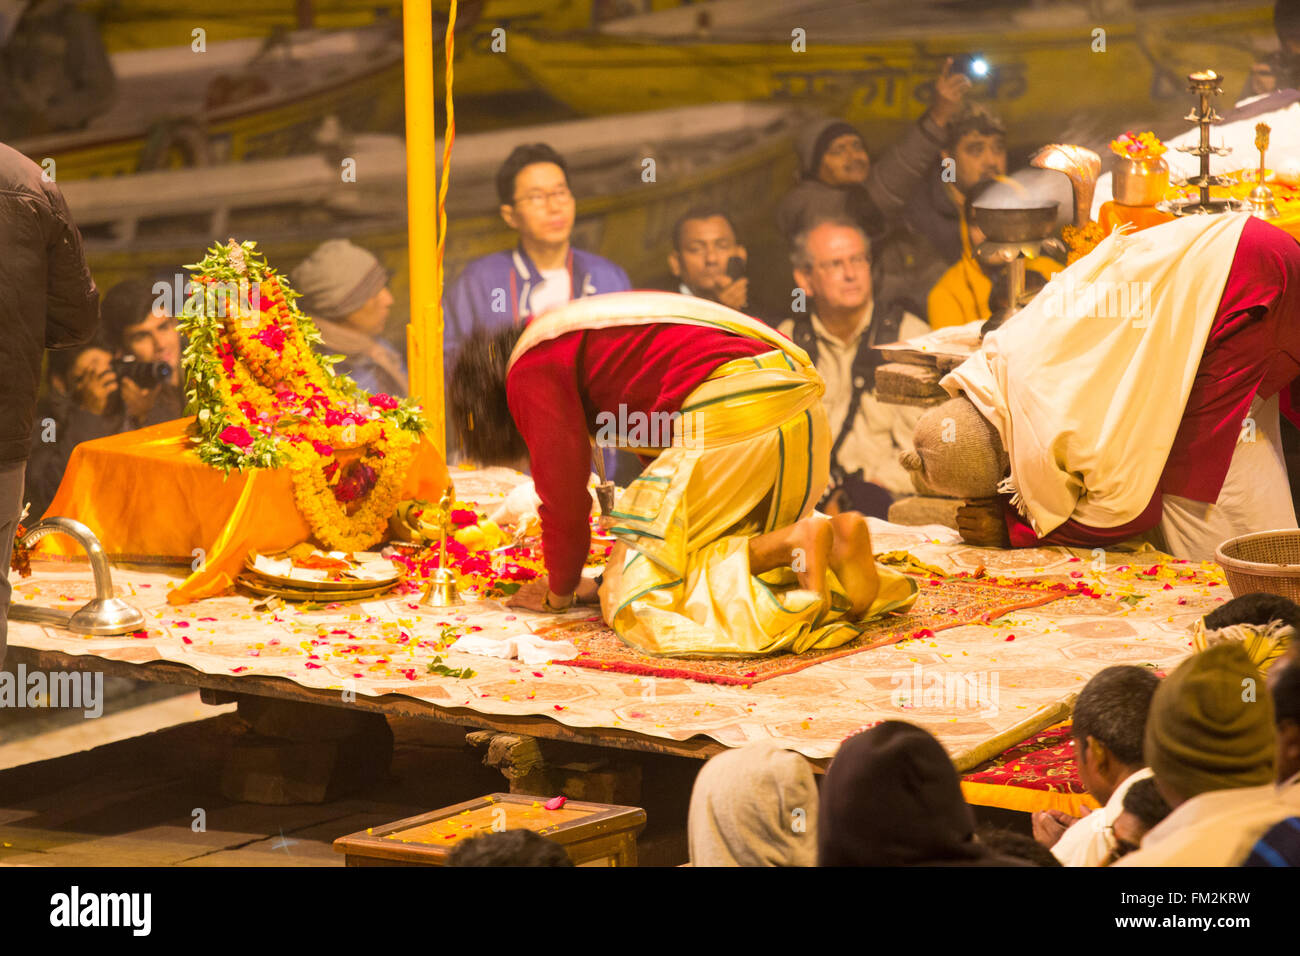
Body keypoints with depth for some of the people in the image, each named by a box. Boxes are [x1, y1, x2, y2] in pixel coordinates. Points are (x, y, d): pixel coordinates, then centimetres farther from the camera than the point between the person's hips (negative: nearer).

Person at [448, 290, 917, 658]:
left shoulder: (531, 371, 6)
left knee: (634, 591, -4)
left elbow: (564, 489, 3)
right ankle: (837, 537, 0)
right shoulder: (582, 336, 35)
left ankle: (793, 546, -21)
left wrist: (559, 592, 19)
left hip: (732, 412, -9)